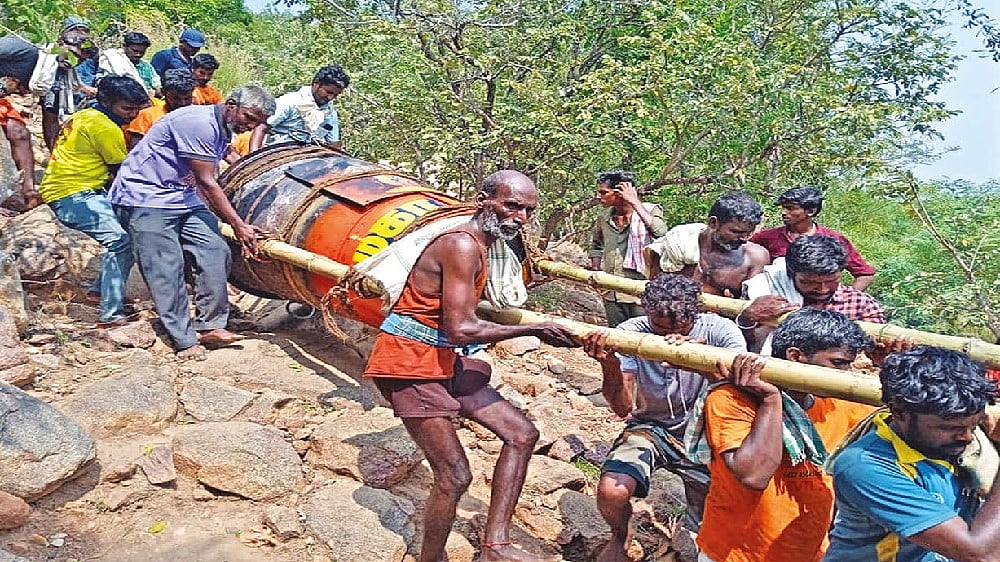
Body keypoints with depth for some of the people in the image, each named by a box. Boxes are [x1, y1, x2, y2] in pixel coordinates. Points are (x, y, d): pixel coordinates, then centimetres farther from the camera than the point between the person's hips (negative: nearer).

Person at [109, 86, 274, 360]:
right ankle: (185, 341, 1)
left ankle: (209, 326, 3)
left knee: (216, 253, -4)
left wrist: (238, 226, 8)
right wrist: (239, 225, -16)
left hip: (182, 198, 9)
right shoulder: (199, 123, -20)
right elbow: (207, 183, -20)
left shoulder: (221, 130, 11)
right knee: (167, 270, -8)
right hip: (145, 199, -9)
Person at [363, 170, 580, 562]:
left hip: (444, 361, 10)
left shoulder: (478, 245, 12)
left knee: (522, 434, 7)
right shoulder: (462, 246, -19)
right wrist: (535, 330, -16)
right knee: (454, 475, -9)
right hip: (410, 365, -10)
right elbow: (461, 330, -24)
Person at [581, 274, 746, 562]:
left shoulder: (719, 330, -17)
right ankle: (619, 538, 13)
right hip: (649, 427, 0)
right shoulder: (631, 332, -16)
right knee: (611, 492, -25)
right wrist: (609, 364, -42)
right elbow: (623, 408, -22)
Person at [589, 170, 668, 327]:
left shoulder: (650, 211, -8)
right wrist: (596, 271, 11)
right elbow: (596, 245, 26)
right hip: (611, 295, 6)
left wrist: (635, 203, -24)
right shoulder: (604, 217, 7)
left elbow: (661, 232, -30)